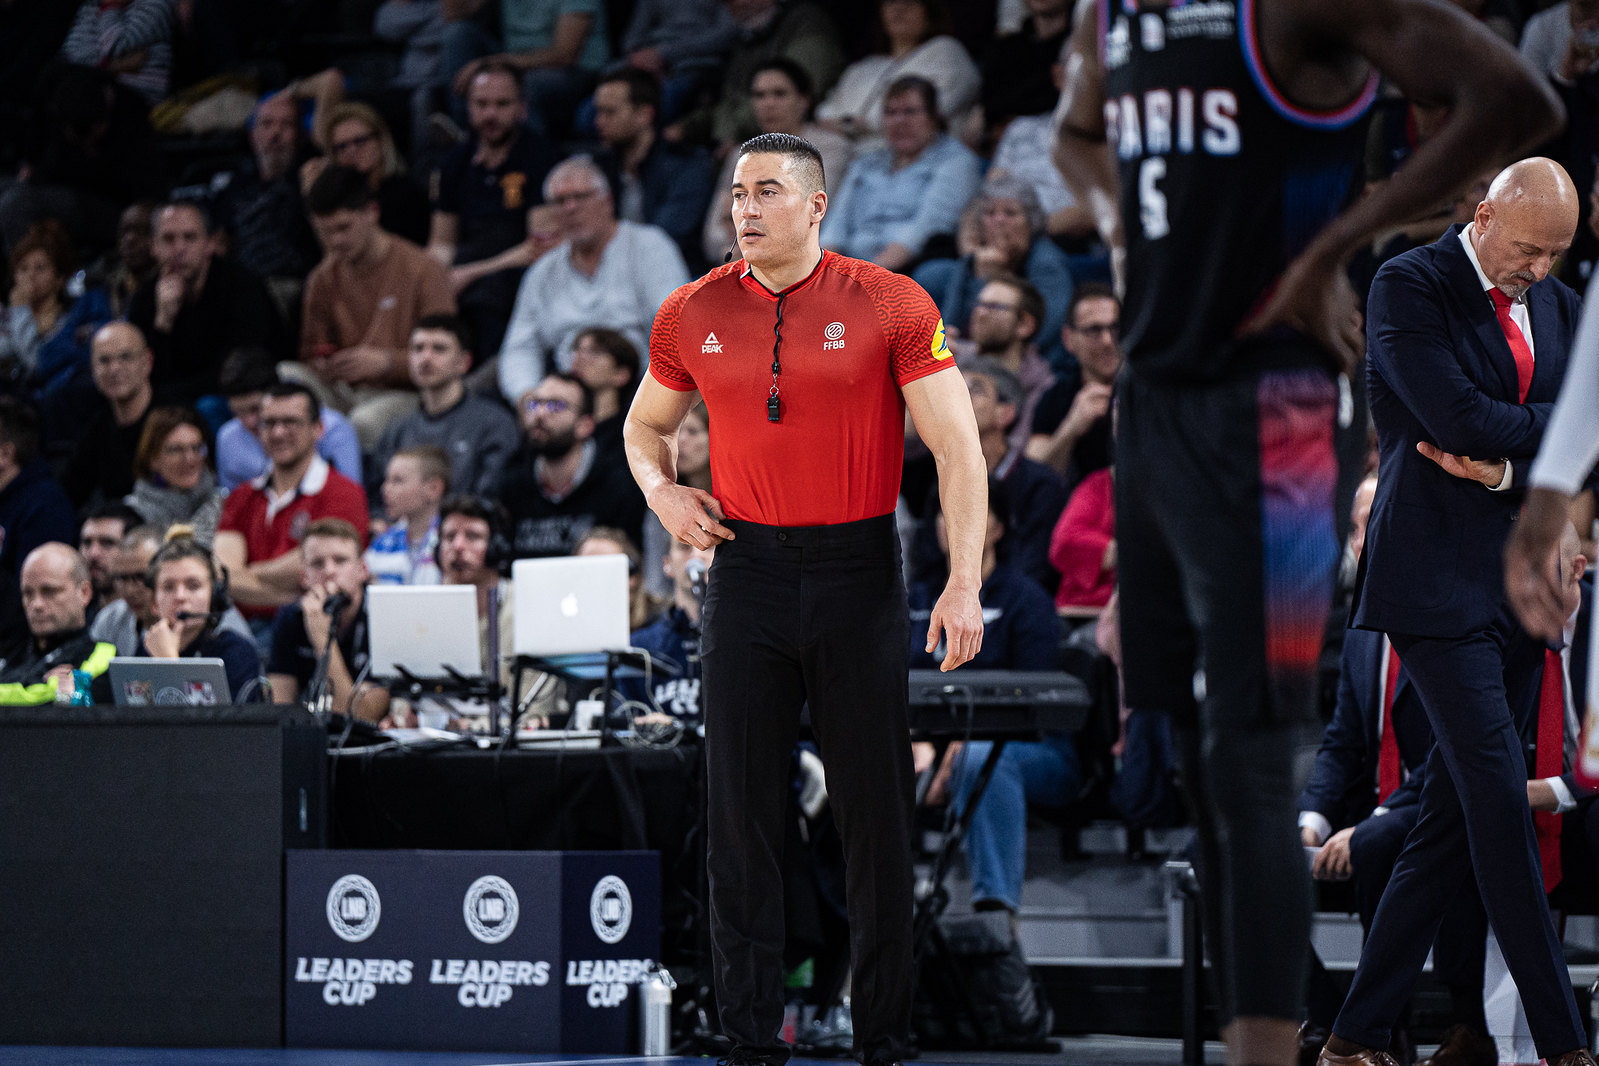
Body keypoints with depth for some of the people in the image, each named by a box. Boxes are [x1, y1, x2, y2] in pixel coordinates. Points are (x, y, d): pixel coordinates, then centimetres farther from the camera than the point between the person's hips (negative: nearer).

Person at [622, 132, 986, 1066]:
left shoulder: (891, 306, -5)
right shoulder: (695, 314, 5)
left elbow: (958, 448, -6)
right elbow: (648, 424, 23)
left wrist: (965, 583, -14)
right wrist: (661, 490, 2)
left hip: (859, 573, -3)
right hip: (748, 569, 3)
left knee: (877, 814, 2)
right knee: (743, 812, 3)